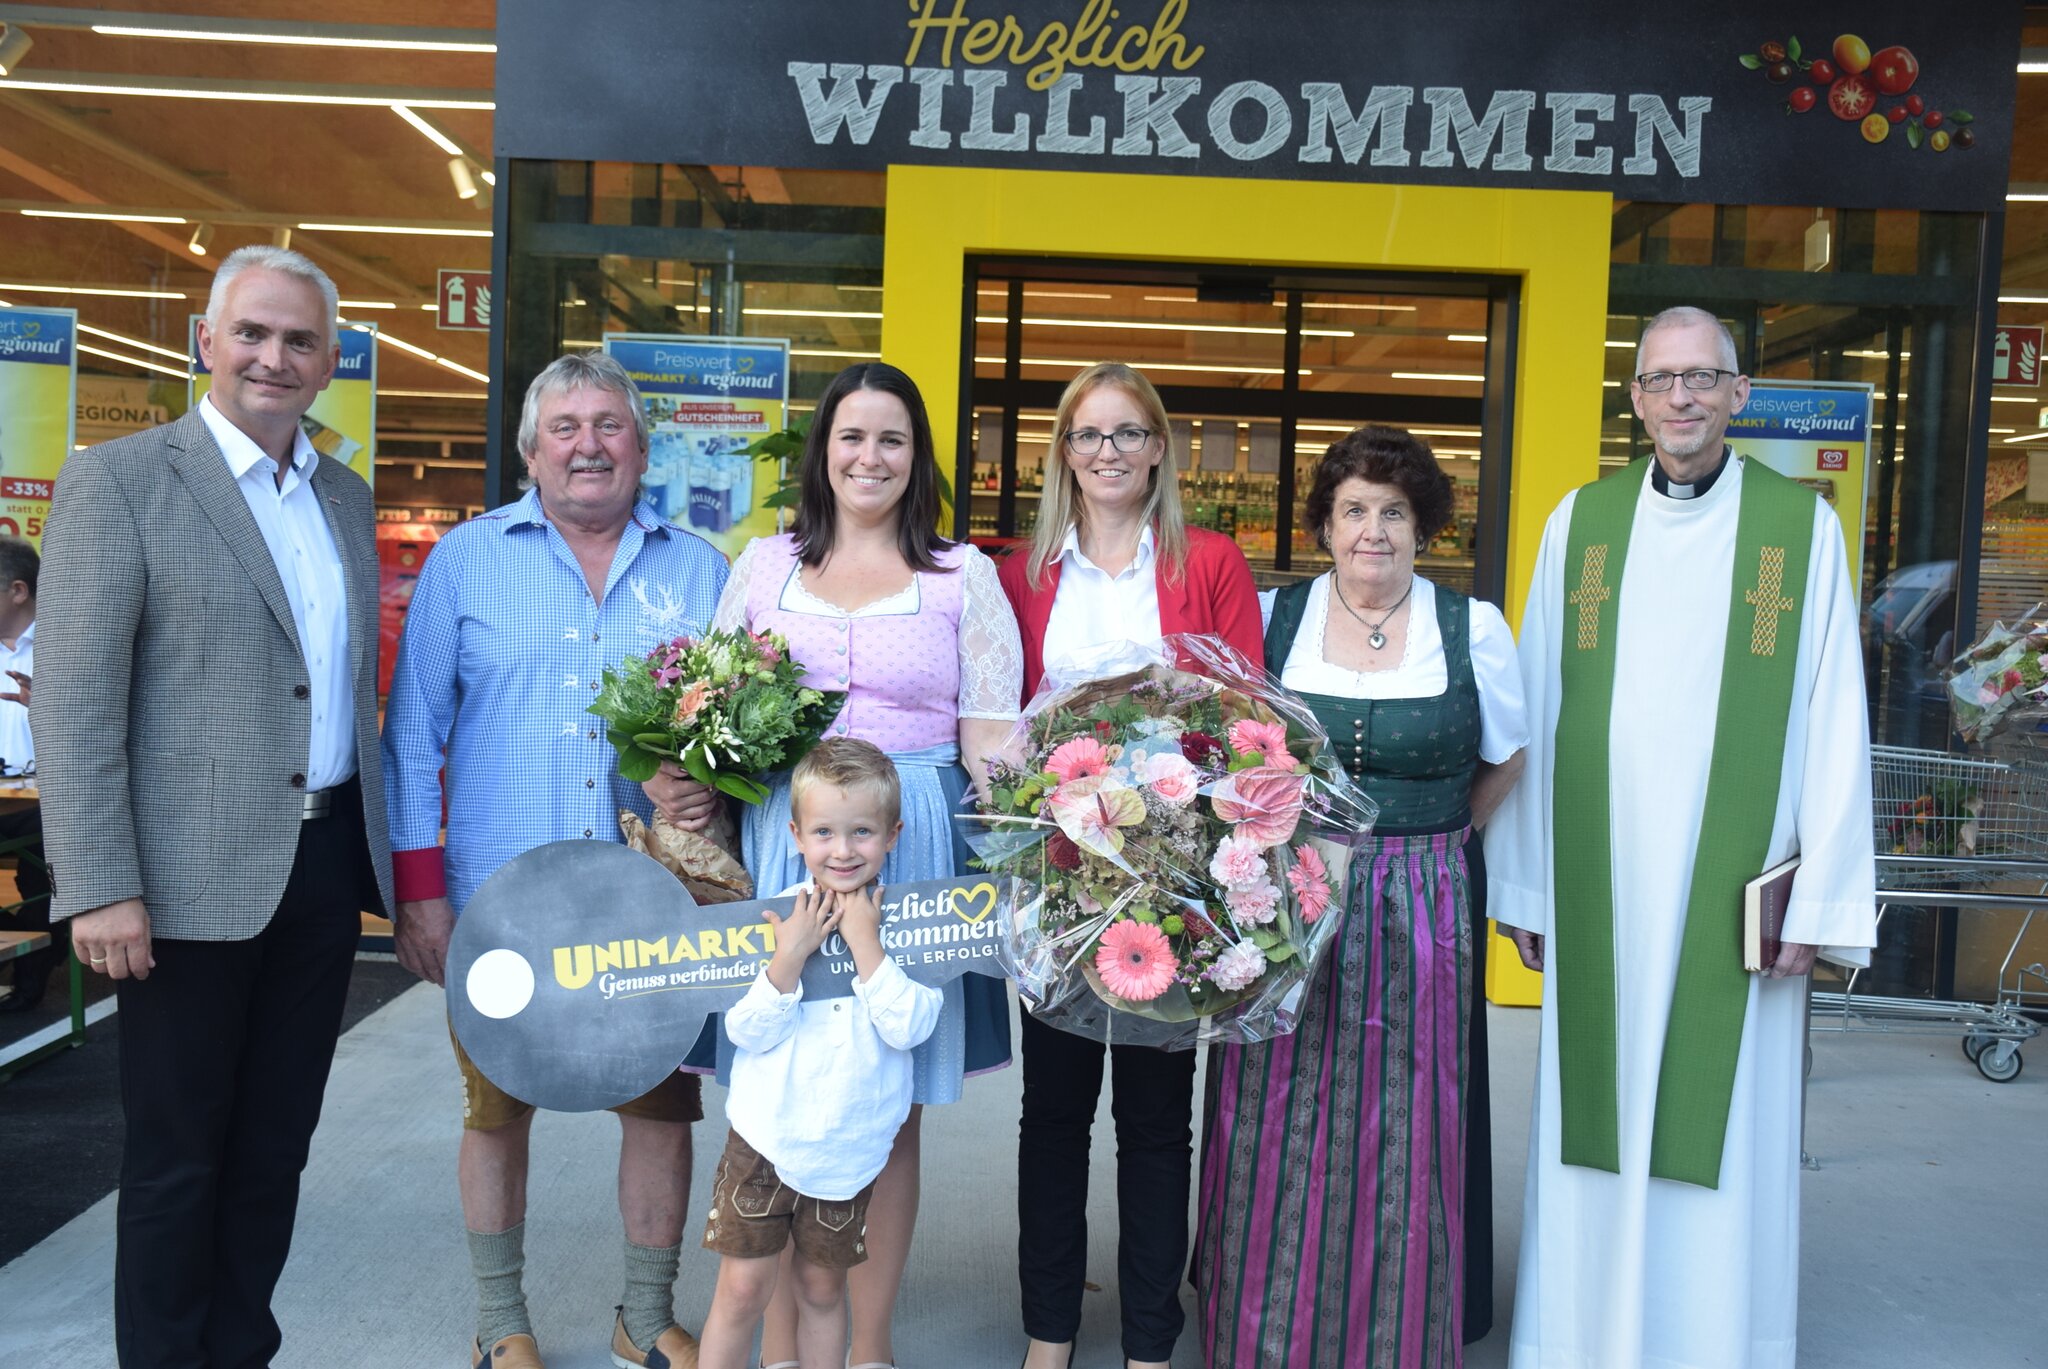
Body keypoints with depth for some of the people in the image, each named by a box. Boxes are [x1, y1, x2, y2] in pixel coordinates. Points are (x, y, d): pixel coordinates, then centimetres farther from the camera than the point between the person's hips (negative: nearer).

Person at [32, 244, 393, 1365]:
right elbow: (72, 703, -11)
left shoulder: (347, 499, 12)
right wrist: (99, 888, -16)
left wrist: (380, 845, 14)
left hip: (325, 865, 6)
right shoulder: (117, 481, -6)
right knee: (175, 1157, 8)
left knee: (276, 1144, 16)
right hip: (193, 878, -5)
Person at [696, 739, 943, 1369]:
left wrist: (866, 944, -22)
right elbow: (746, 1032, -11)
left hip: (847, 1148, 1)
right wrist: (790, 957, -23)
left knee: (822, 1288, 17)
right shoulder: (777, 914, -8)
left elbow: (909, 1027, -19)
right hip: (765, 1139, 0)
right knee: (742, 1288, 3)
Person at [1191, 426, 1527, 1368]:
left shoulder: (1472, 628, 2)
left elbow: (1504, 762, 13)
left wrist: (1424, 845, 5)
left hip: (1415, 916, 0)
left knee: (1398, 1139, 6)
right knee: (1275, 1133, 6)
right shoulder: (1279, 617, 2)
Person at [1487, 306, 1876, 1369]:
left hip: (1729, 897, -1)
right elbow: (1534, 715, 5)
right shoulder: (1580, 521, 6)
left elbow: (1831, 722, 0)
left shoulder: (1801, 526, 1)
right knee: (1594, 1125, 9)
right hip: (1596, 892, 2)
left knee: (1720, 1133, 6)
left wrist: (1818, 899, -4)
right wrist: (1523, 886, 3)